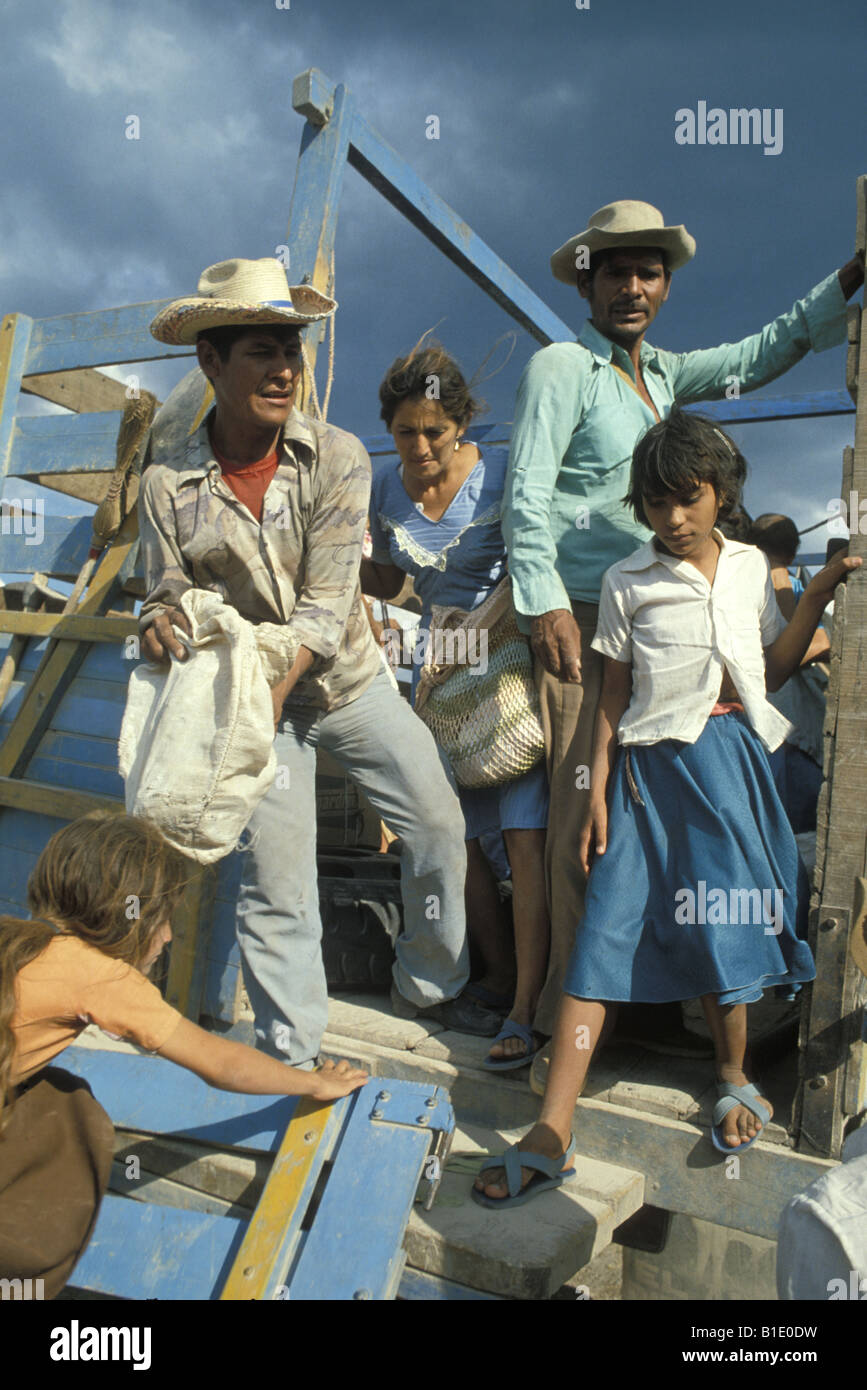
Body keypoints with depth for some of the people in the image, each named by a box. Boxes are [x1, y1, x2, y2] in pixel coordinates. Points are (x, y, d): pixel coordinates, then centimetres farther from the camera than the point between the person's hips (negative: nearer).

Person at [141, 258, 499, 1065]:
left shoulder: (337, 456, -12)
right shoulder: (168, 485, -10)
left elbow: (327, 599, -18)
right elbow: (168, 593, -1)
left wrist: (272, 688, -27)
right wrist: (160, 623, -26)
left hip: (351, 681, 2)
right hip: (254, 698, -1)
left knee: (438, 825, 5)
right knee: (276, 884, 0)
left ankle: (428, 986, 32)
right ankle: (289, 1054, 22)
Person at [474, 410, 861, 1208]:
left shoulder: (750, 567, 10)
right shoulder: (627, 581, 3)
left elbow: (773, 669, 16)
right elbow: (613, 695, 3)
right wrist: (597, 791, 0)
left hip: (728, 757, 2)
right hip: (649, 763, -2)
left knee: (724, 921, 5)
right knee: (606, 930, -8)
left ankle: (734, 1074, 34)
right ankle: (552, 1133, -5)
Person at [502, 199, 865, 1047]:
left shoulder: (662, 373, 19)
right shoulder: (561, 367, -2)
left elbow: (764, 353, 29)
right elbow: (526, 498, -10)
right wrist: (545, 606, -17)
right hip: (582, 616, -7)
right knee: (587, 801, -9)